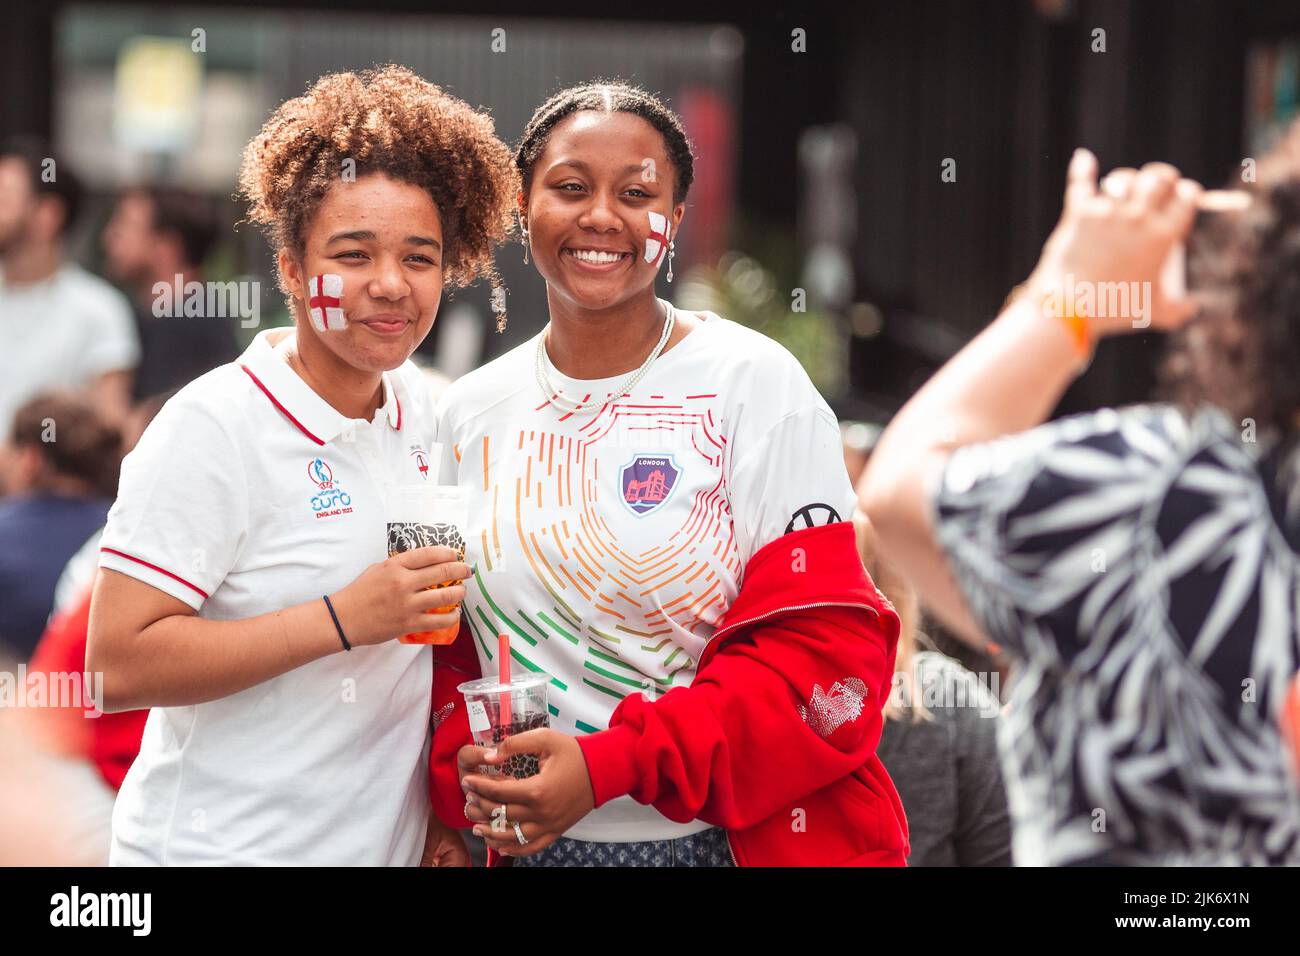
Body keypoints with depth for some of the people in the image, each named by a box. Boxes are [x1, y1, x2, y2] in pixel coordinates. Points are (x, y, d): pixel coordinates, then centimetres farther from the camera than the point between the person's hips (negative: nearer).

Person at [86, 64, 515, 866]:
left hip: (390, 842, 6)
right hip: (224, 846, -6)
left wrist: (443, 811, 8)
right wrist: (345, 619, -25)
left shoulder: (419, 405, 4)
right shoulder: (215, 428, -16)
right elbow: (118, 665, -22)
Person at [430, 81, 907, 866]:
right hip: (541, 845, 3)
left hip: (745, 837, -3)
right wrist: (465, 767, -10)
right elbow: (448, 644, 10)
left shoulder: (752, 382, -8)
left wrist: (610, 763, -21)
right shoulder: (470, 412, 3)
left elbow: (826, 648, -13)